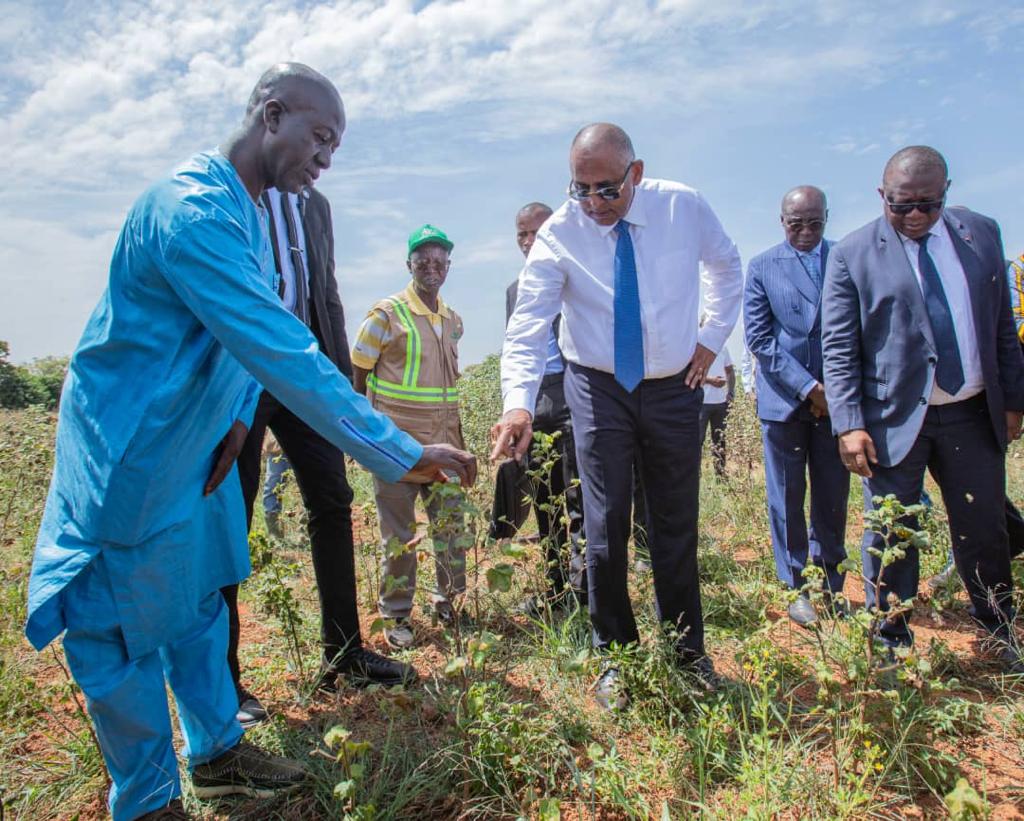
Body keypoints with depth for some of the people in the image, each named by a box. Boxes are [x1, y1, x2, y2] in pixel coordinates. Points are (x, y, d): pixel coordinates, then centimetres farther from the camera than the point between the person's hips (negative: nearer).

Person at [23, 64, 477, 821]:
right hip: (131, 452, -9)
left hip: (195, 445, 9)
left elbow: (258, 335, 13)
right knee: (127, 625, 7)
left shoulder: (247, 210, 5)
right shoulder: (193, 210, -27)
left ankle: (216, 752, 37)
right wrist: (403, 456, -34)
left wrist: (238, 418, -4)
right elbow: (283, 353, -35)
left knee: (196, 598, 19)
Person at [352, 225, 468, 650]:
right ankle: (395, 616, 18)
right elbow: (358, 376, -3)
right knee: (398, 532, 4)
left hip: (444, 437, 5)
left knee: (451, 522, 10)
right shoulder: (387, 313, -6)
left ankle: (449, 598, 28)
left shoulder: (453, 320, 10)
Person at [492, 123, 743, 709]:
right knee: (607, 527, -3)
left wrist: (713, 338, 5)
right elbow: (528, 325, -20)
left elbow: (727, 267, 13)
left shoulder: (685, 208, -6)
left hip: (676, 388, 2)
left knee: (677, 527, 10)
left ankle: (688, 654, 27)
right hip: (600, 391, -1)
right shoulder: (559, 233, -12)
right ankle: (616, 658, 16)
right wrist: (519, 403, -35)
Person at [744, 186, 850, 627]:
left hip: (836, 397, 2)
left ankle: (830, 584, 22)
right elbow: (758, 338, -3)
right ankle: (795, 587, 15)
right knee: (787, 497, 3)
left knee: (833, 496, 8)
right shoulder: (762, 267, 3)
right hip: (784, 399, -1)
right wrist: (808, 386, -10)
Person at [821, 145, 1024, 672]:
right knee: (890, 538, 4)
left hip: (974, 412, 4)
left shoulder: (981, 233, 8)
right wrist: (849, 424, -16)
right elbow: (838, 348, -8)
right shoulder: (852, 255, -4)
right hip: (894, 417, -3)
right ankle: (890, 645, 20)